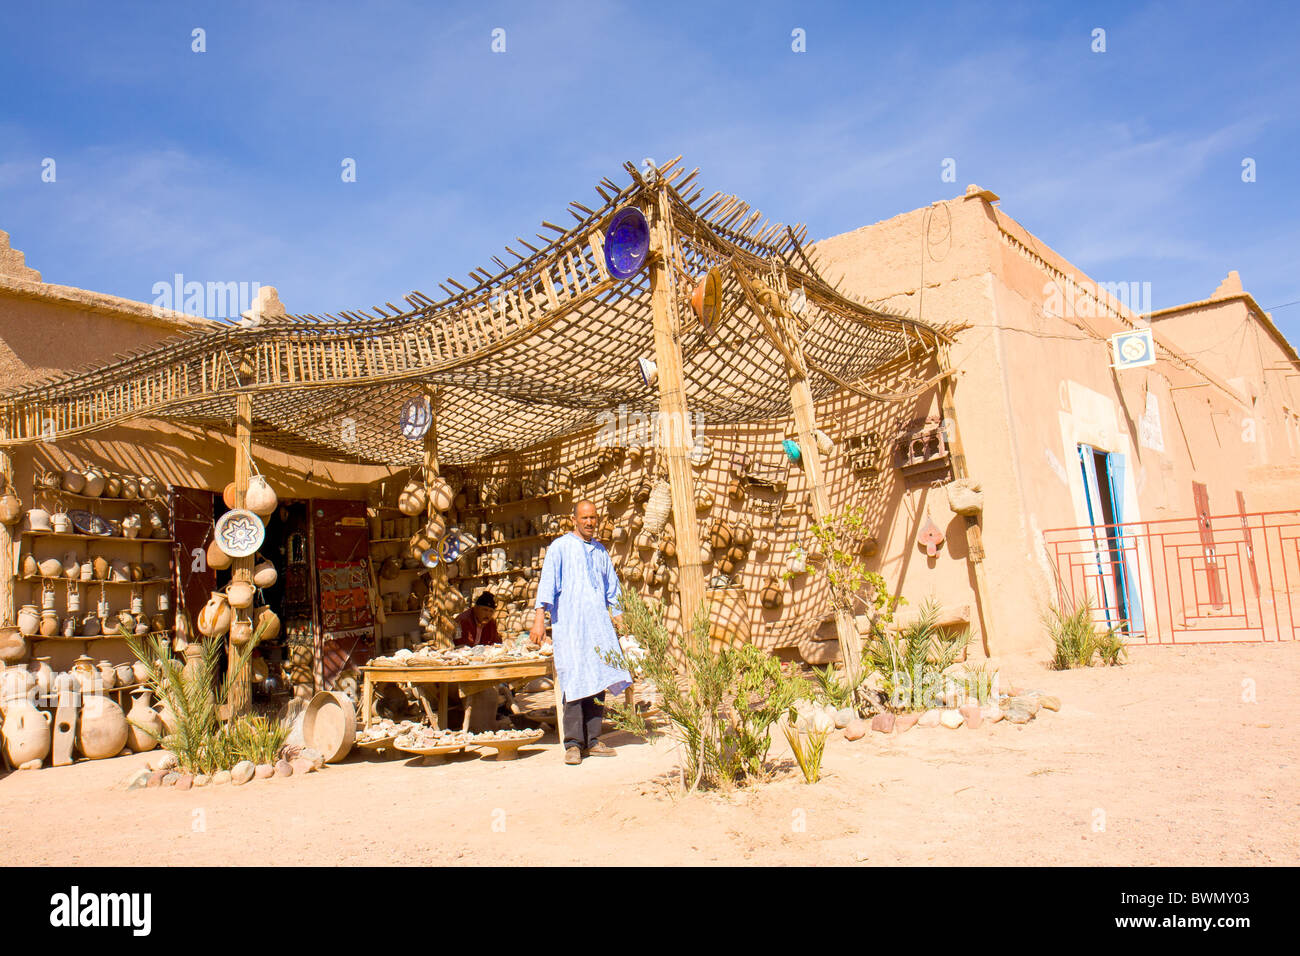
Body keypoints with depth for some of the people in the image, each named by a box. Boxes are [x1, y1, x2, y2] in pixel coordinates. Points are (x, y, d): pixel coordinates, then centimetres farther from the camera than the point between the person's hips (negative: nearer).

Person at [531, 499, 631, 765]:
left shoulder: (600, 550, 19)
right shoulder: (560, 547, 4)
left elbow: (612, 586, 26)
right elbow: (547, 582, -3)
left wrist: (618, 615, 20)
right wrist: (539, 617, -12)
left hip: (598, 623, 5)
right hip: (569, 623, -5)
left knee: (599, 678, 1)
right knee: (575, 680, -9)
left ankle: (592, 740, 8)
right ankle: (573, 743, -3)